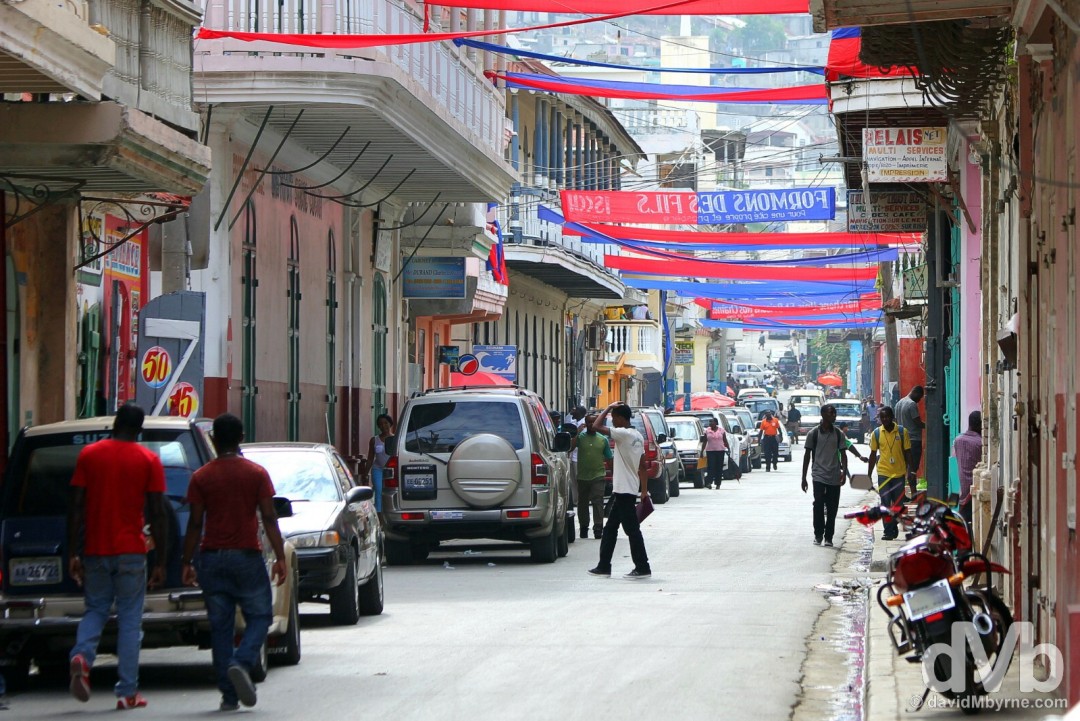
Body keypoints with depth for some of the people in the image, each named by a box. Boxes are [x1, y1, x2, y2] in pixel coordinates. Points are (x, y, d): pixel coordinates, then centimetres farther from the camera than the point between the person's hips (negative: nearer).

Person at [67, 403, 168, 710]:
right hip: (131, 552, -2)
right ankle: (127, 692, 2)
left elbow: (76, 508, 0)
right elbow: (157, 514, -4)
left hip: (95, 550, 2)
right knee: (130, 619, 5)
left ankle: (81, 657, -13)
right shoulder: (148, 460, -1)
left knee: (95, 610, 16)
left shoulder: (89, 455, 3)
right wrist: (160, 562, 1)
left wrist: (73, 553, 4)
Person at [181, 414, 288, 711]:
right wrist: (280, 557, -3)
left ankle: (229, 694, 2)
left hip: (212, 557, 1)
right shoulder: (256, 474, -2)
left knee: (220, 626, 6)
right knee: (259, 616, 9)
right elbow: (269, 518, -6)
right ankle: (241, 663, -19)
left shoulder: (201, 477, 0)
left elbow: (195, 524, -1)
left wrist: (187, 563, 5)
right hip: (247, 555, -1)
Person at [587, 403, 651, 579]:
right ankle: (604, 566, 19)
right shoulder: (637, 436, 13)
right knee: (610, 528, 14)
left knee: (632, 530, -6)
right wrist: (644, 490, 20)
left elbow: (597, 426, -21)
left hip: (625, 491, -10)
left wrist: (608, 408, -10)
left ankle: (642, 567, -3)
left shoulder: (623, 434, -15)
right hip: (624, 490, 10)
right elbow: (643, 466, 16)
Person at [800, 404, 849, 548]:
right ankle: (818, 535, 0)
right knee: (818, 506, -11)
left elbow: (843, 454, 8)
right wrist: (804, 478, 2)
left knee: (832, 509, 3)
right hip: (819, 476, -2)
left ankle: (828, 537, 11)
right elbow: (807, 455, 4)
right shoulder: (813, 433, 1)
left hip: (835, 477, 2)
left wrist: (844, 471, -10)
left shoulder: (838, 434, 8)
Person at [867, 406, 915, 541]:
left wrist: (911, 471, -2)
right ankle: (889, 531, -1)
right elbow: (873, 455, 8)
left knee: (898, 504, 9)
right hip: (883, 473, 0)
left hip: (899, 473, 0)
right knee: (885, 503, -4)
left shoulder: (902, 431, -1)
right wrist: (869, 476, 9)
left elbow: (907, 452, 3)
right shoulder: (876, 433, 1)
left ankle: (894, 527, 26)